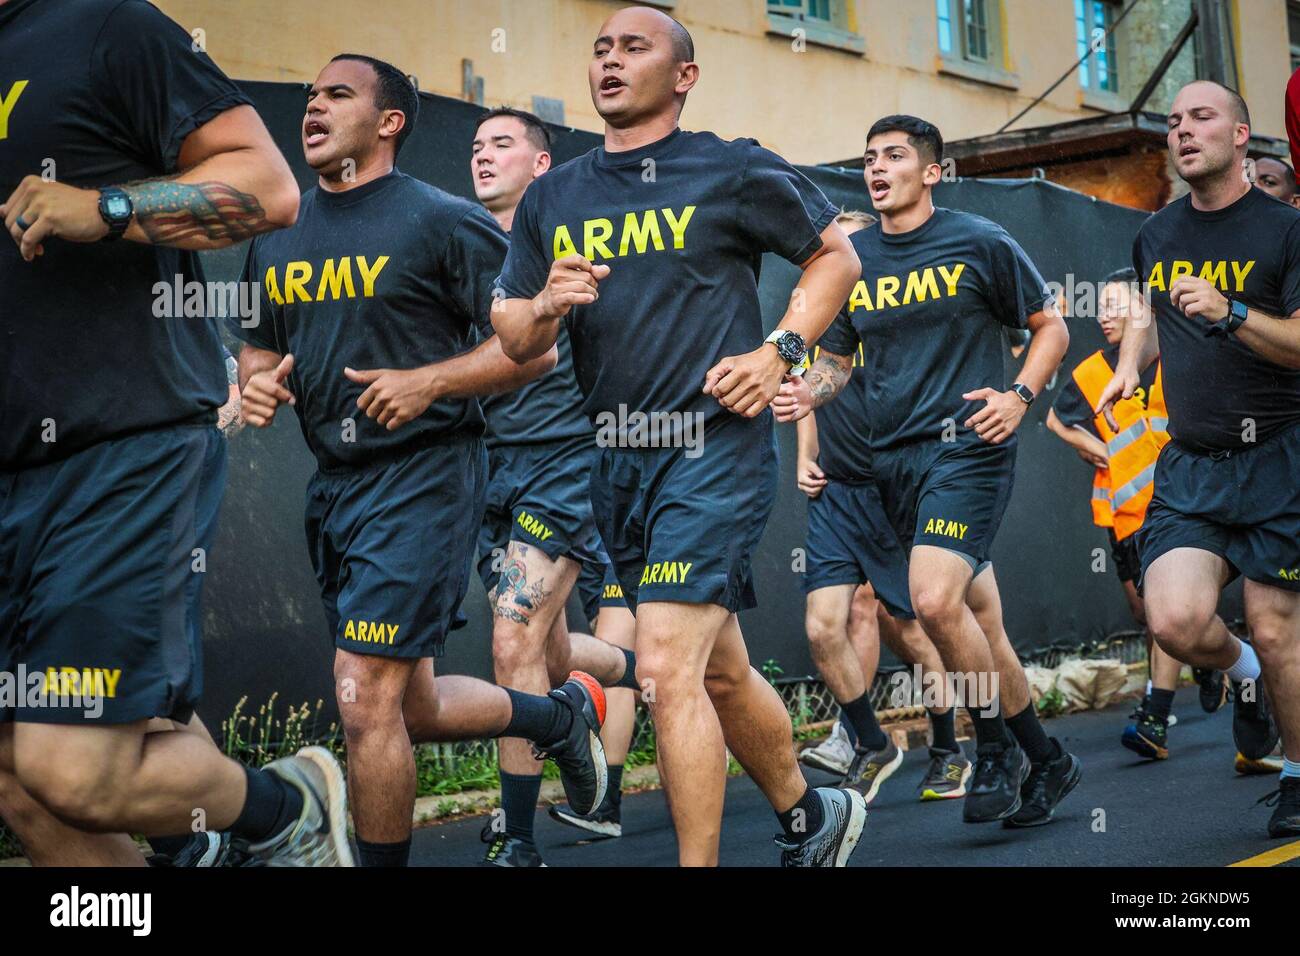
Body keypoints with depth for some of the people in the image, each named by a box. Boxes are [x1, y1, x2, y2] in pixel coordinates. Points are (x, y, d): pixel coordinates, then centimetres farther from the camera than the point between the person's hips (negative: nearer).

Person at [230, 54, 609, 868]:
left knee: (367, 700, -11)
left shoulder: (445, 221, -8)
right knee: (410, 707, 16)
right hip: (334, 485, 8)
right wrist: (257, 381, -1)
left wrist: (428, 382, -21)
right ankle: (563, 716, 40)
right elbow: (260, 346, 22)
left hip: (423, 477, -8)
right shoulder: (278, 237, 11)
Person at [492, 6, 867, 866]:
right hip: (618, 463, 6)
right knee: (719, 672, 17)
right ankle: (811, 815, 37)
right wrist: (547, 307, -9)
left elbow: (836, 255, 6)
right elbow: (514, 341, 13)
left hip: (715, 446, -6)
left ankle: (699, 860, -7)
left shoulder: (734, 172, -2)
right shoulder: (553, 198, 12)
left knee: (667, 669, -18)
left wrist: (779, 352, -6)